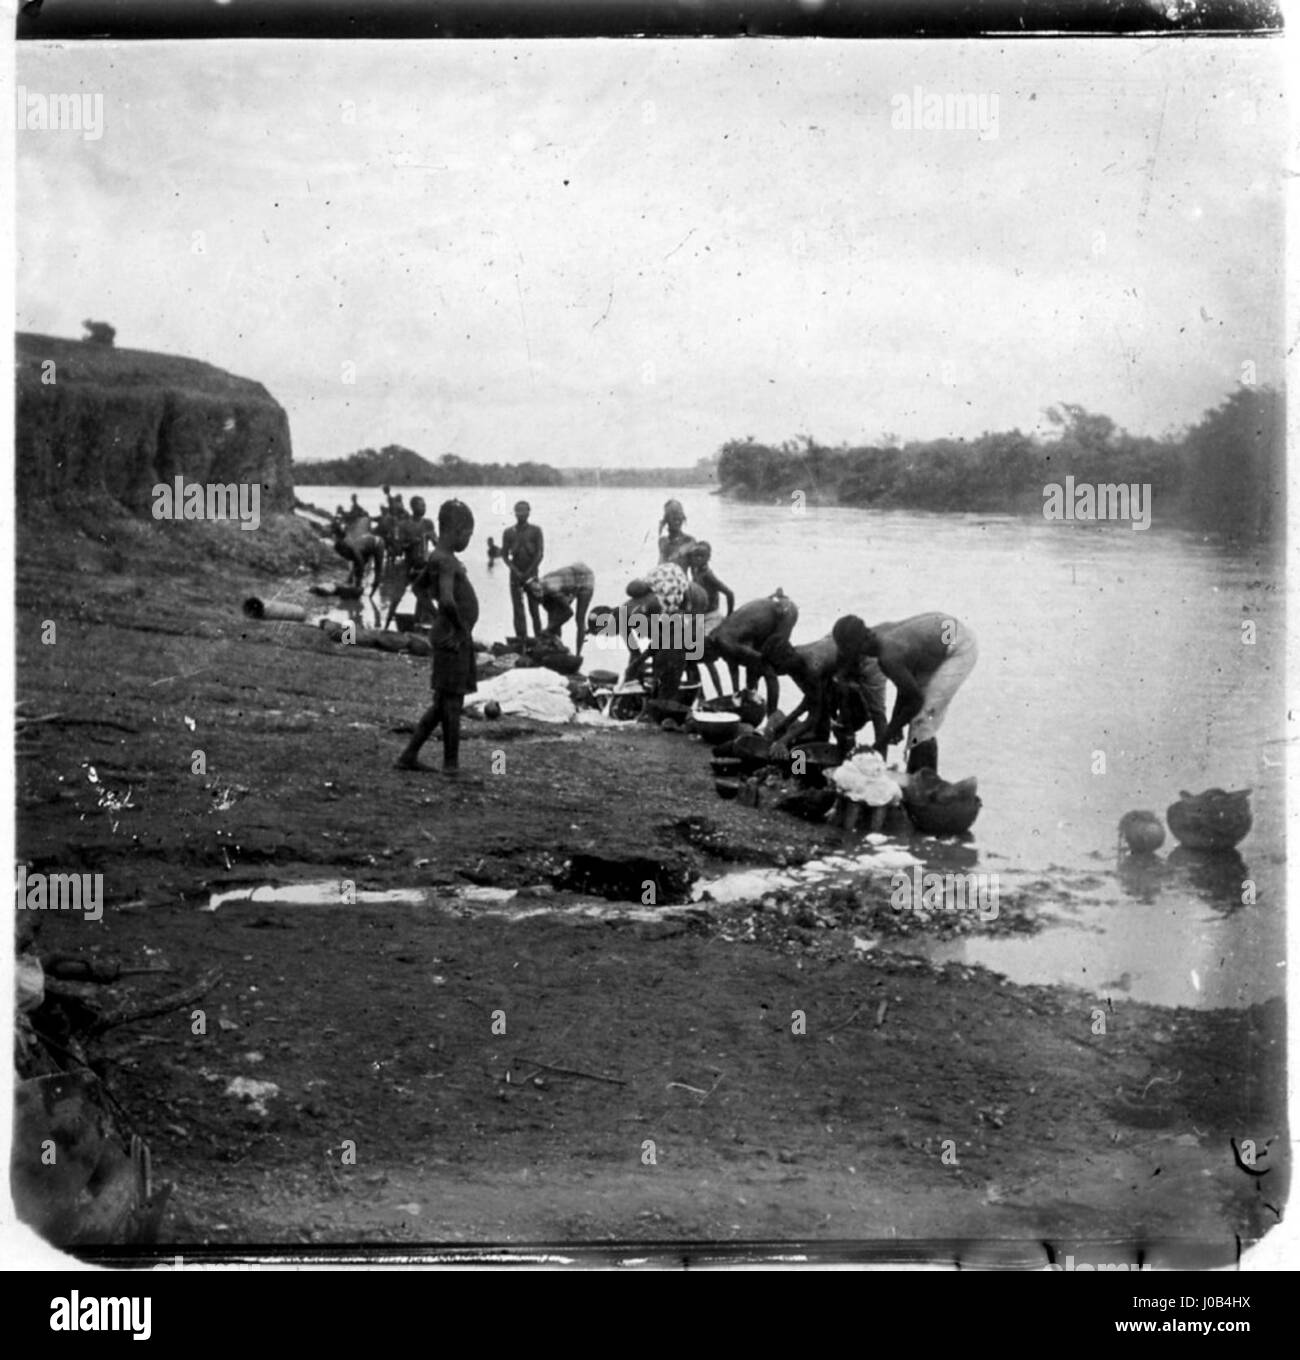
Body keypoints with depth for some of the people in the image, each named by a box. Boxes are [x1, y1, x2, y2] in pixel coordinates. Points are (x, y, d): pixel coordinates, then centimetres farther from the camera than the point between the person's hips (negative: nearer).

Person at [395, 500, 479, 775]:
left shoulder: (439, 557, 11)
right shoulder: (445, 561, -19)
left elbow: (422, 582, 30)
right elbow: (446, 600, -33)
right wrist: (461, 627, -18)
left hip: (457, 640, 10)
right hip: (453, 640, -10)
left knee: (443, 703, 14)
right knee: (452, 702, 1)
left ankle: (409, 756, 18)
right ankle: (451, 763, 12)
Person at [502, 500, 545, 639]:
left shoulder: (535, 531, 0)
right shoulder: (508, 533, 5)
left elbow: (540, 554, -4)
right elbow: (504, 555, 4)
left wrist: (528, 573, -10)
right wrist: (516, 572, -8)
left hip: (532, 574, -1)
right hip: (515, 574, 1)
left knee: (534, 608, 0)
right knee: (518, 610, -4)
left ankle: (539, 638, 6)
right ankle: (521, 640, -4)